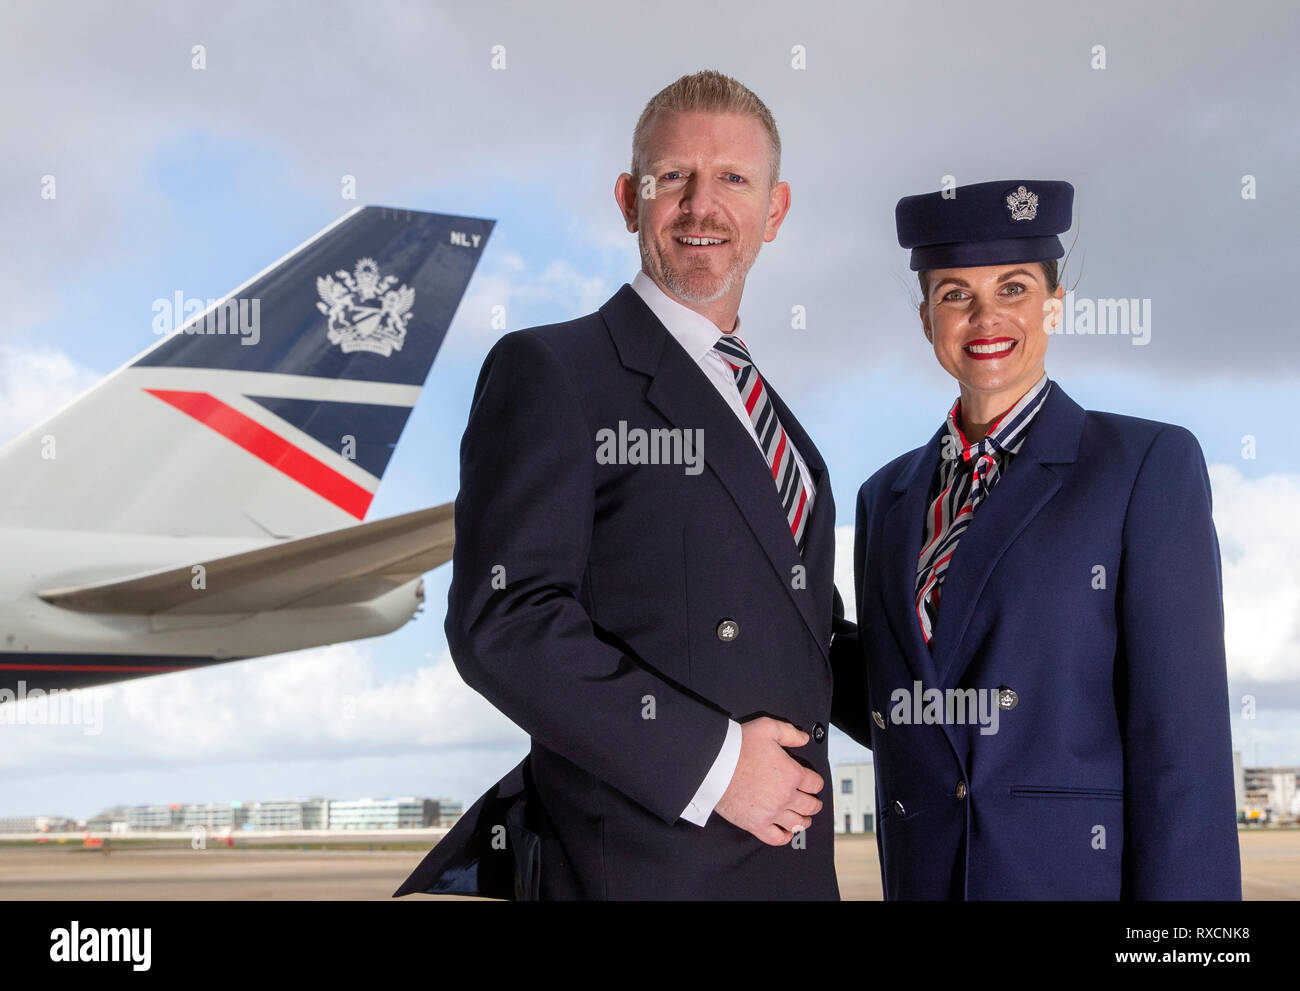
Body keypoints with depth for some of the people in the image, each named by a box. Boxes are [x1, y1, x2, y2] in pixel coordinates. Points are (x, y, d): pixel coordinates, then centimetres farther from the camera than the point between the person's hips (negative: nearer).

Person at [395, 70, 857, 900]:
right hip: (637, 865, -7)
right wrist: (710, 759, -19)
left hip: (794, 862, 7)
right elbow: (503, 622, -17)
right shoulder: (549, 372, -6)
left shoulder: (780, 424, 17)